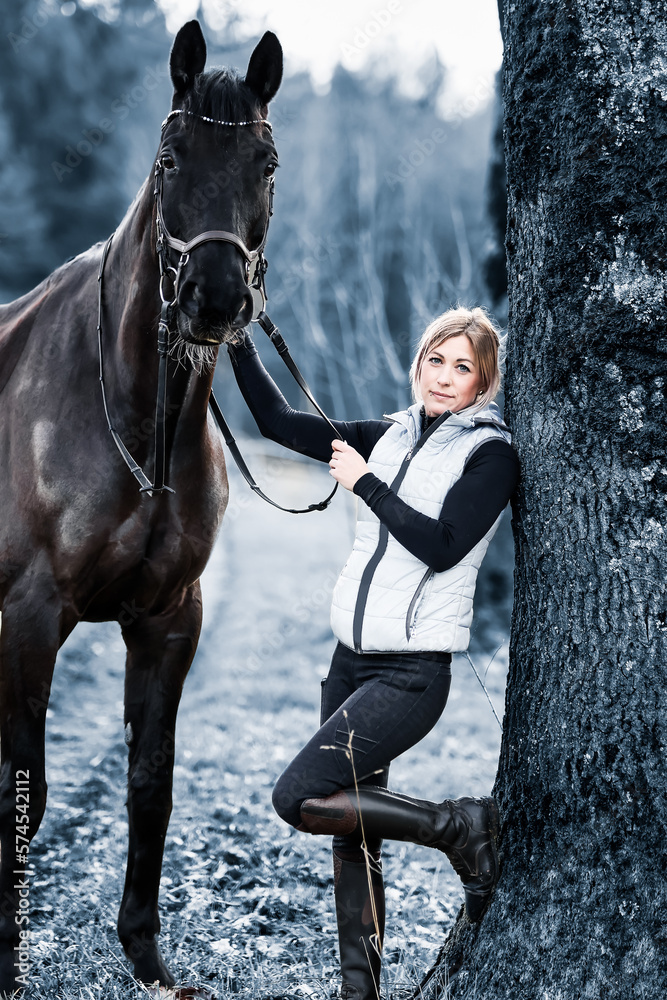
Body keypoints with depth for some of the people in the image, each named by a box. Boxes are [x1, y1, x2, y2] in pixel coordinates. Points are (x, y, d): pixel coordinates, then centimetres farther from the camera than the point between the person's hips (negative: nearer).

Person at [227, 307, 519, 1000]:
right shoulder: (392, 436, 10)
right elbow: (279, 422, 12)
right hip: (352, 660, 7)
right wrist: (237, 339, 4)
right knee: (351, 834, 9)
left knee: (297, 798, -16)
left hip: (412, 675, -7)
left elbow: (441, 547, -20)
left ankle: (459, 829, -2)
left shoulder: (491, 455, -7)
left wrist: (364, 481, -13)